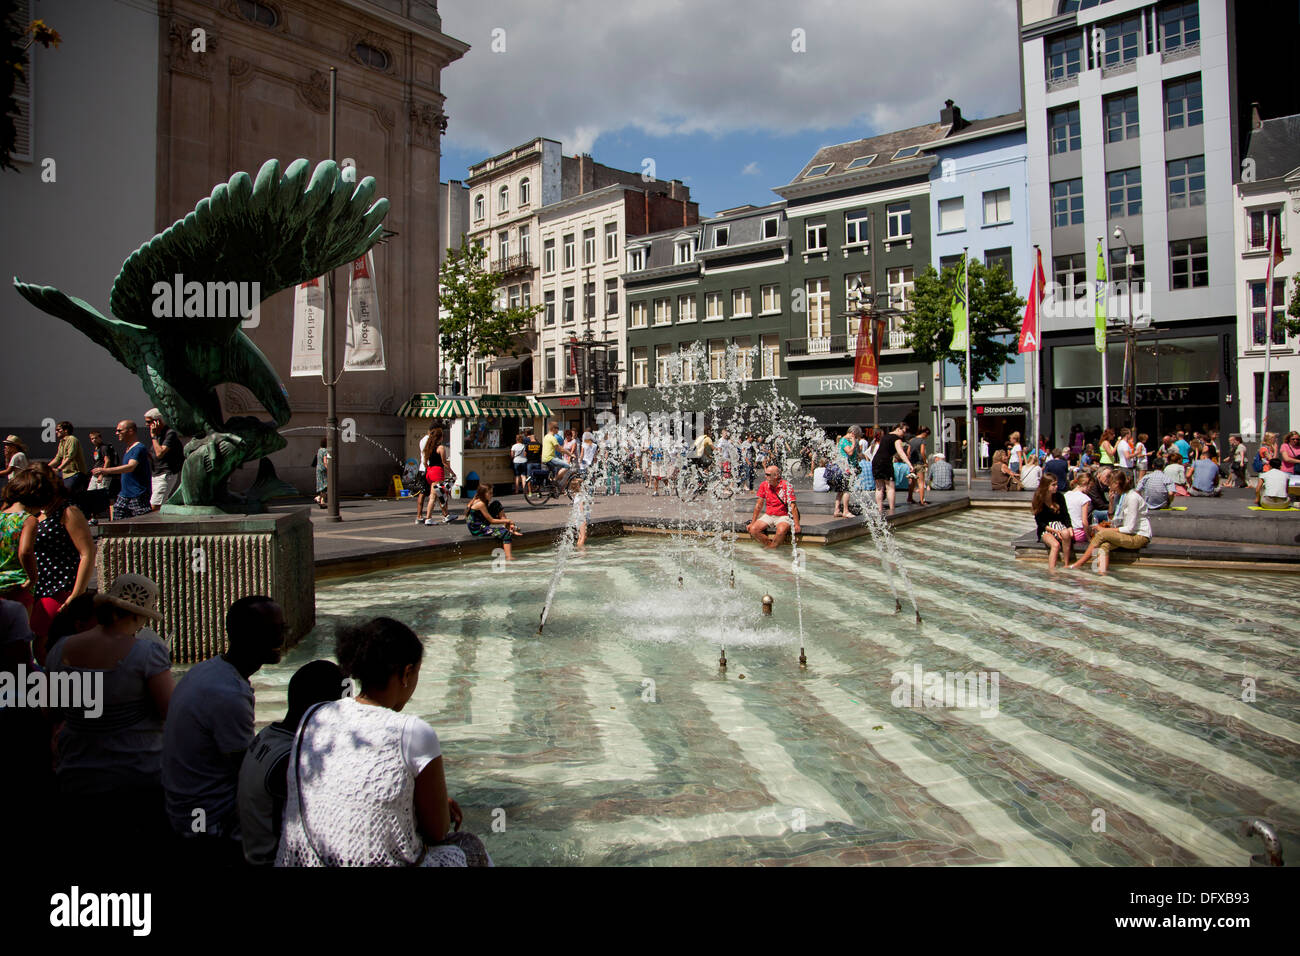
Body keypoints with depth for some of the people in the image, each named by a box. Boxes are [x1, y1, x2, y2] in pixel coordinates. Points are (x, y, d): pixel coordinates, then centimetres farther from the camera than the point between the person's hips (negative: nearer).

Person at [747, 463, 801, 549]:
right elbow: (759, 505, 8)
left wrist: (796, 524, -23)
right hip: (768, 515, 4)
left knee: (781, 531, -35)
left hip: (783, 516, -4)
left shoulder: (786, 485, -13)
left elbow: (792, 506, -15)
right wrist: (753, 522, 6)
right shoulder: (763, 485, 0)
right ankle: (770, 545, -9)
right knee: (753, 529, -20)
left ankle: (770, 548, -12)